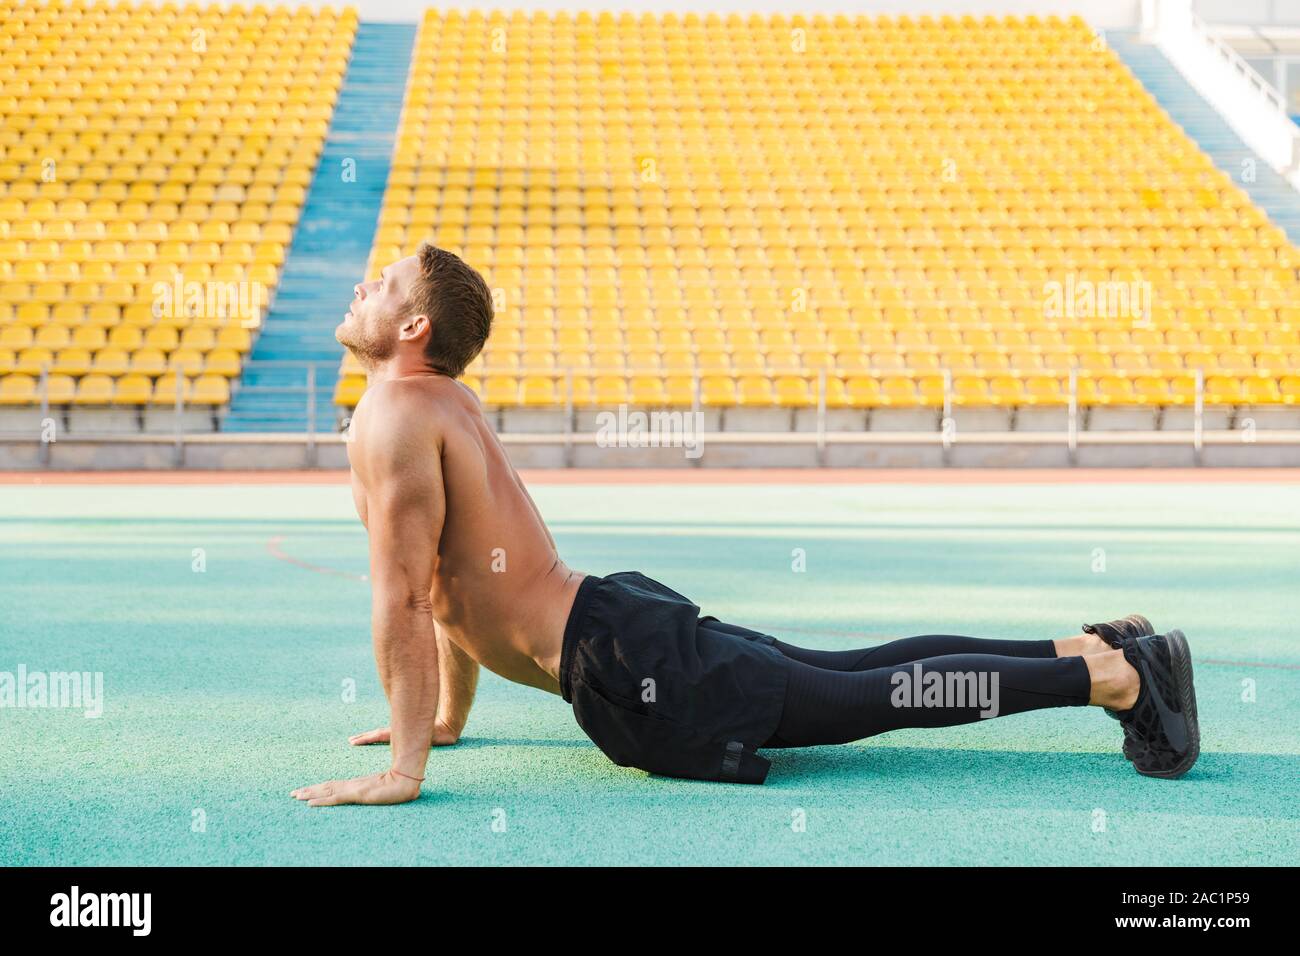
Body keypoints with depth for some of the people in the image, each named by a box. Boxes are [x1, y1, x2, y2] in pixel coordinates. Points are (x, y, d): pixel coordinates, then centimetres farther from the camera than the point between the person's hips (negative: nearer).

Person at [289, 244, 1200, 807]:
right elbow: (459, 573, 26)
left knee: (875, 697, -4)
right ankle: (1094, 649, 19)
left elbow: (402, 600, -20)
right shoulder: (452, 399, 16)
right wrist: (447, 718, 28)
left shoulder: (394, 417, -14)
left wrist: (403, 769, -17)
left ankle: (1119, 675, -1)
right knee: (853, 671, 15)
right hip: (627, 610, 9)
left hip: (627, 668, -9)